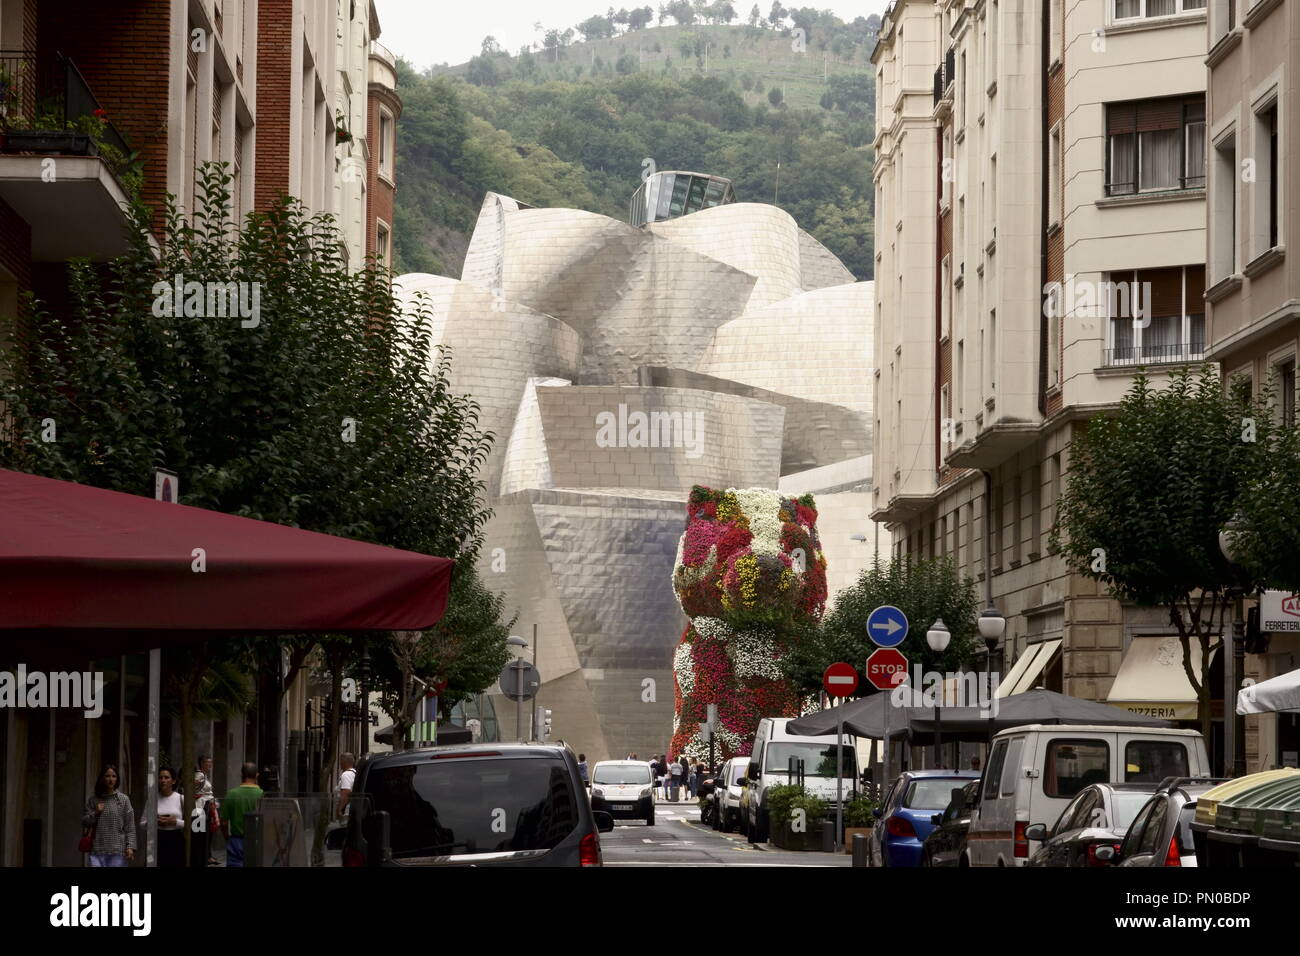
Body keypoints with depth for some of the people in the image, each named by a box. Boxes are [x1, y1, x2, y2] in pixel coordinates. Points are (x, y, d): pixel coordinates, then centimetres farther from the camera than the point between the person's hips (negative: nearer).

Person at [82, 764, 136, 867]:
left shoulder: (124, 799, 3)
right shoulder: (93, 800, 7)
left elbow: (130, 826, 1)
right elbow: (84, 822, 10)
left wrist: (130, 847, -7)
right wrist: (95, 813, -7)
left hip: (118, 851, -1)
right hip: (97, 850, 1)